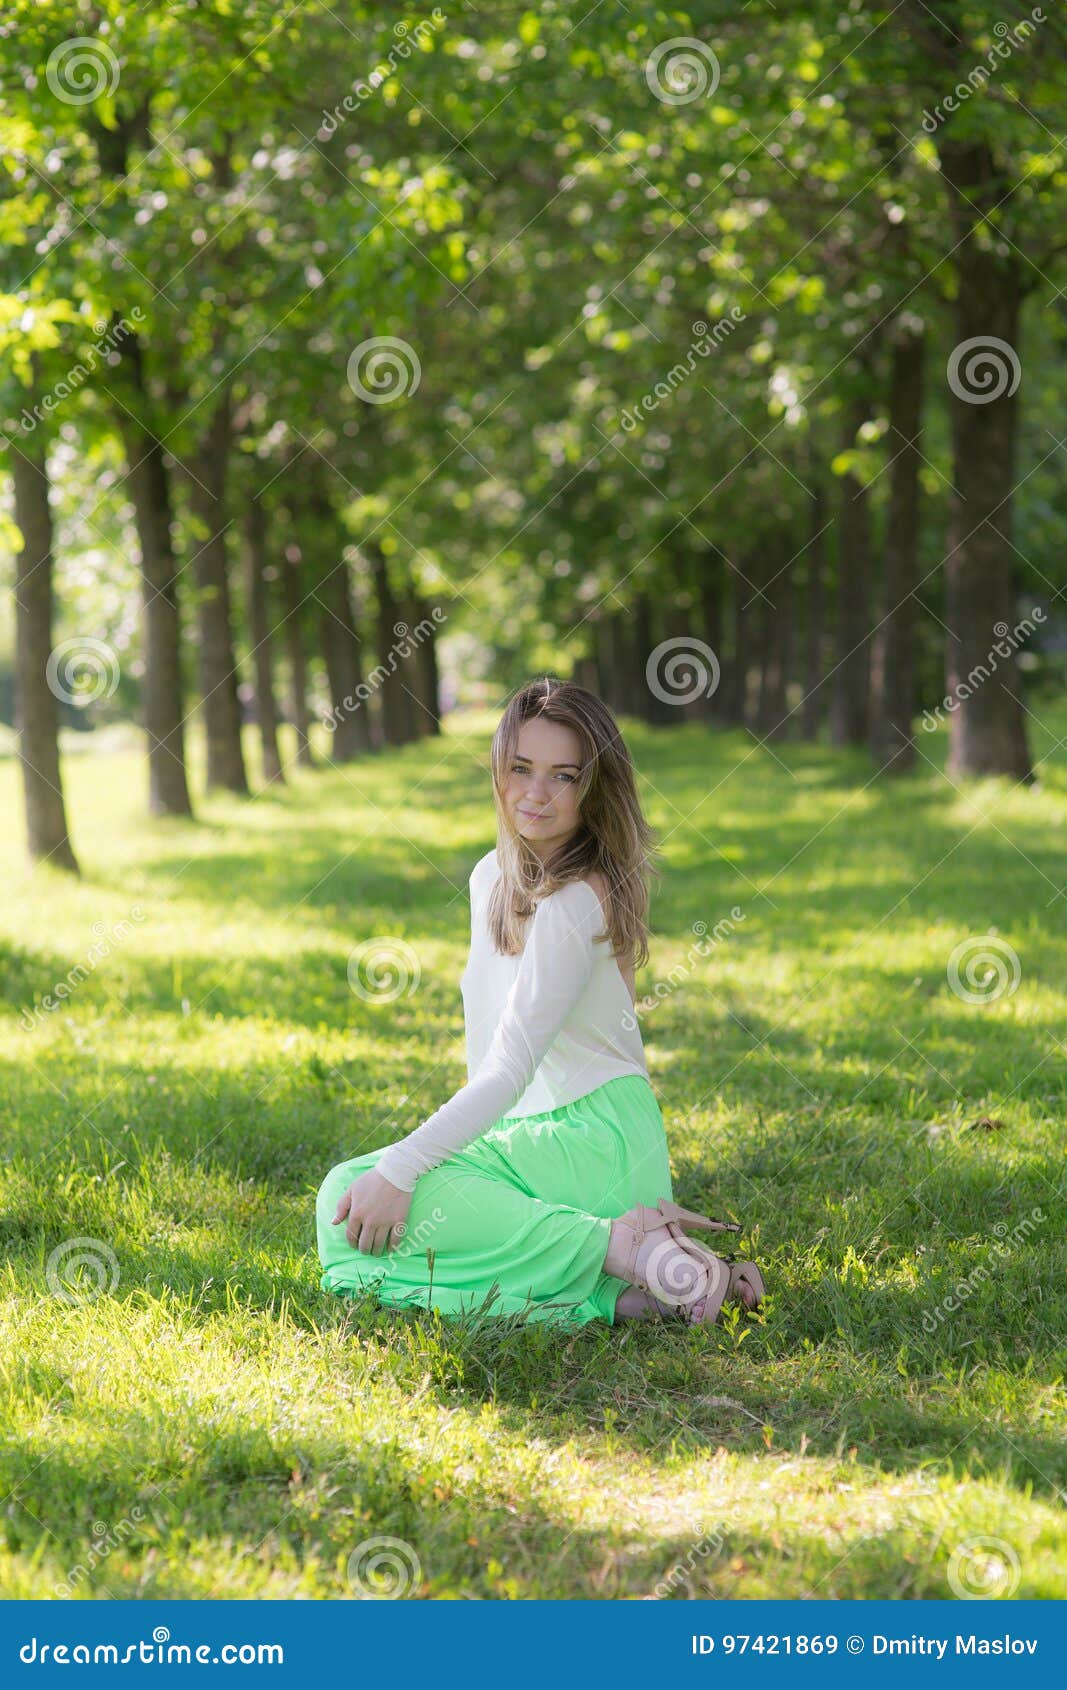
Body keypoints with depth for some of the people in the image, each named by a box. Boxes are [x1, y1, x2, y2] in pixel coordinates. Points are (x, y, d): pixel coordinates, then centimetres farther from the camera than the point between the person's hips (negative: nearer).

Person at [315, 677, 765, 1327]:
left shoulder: (575, 904, -15)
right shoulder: (492, 877, 13)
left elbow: (510, 1072, -20)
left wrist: (398, 1170, -26)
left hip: (594, 1143, -9)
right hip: (527, 1133, 9)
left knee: (349, 1196, -23)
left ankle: (616, 1246, -22)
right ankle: (616, 1294, -6)